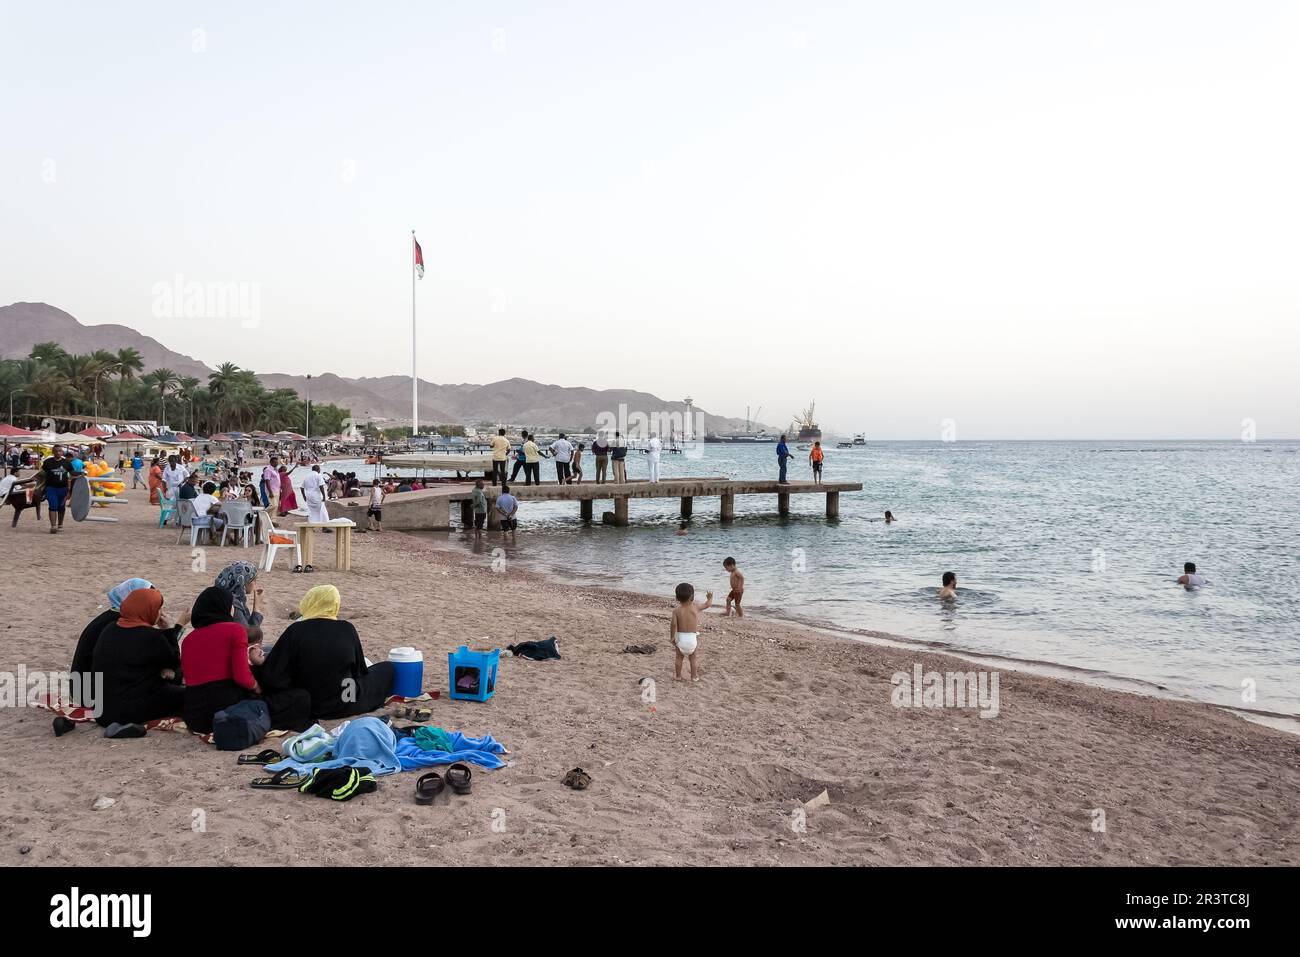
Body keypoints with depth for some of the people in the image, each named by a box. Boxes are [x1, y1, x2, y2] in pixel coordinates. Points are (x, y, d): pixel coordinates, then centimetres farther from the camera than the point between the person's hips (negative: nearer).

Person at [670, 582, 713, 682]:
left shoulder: (676, 610, -9)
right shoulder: (696, 607, -5)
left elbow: (673, 624, -17)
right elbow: (708, 604, 11)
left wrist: (672, 637, -7)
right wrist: (709, 598, 32)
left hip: (680, 637, -1)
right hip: (692, 637, 1)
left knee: (679, 658, 16)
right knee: (693, 658, 16)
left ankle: (678, 675, 24)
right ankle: (694, 676, 22)